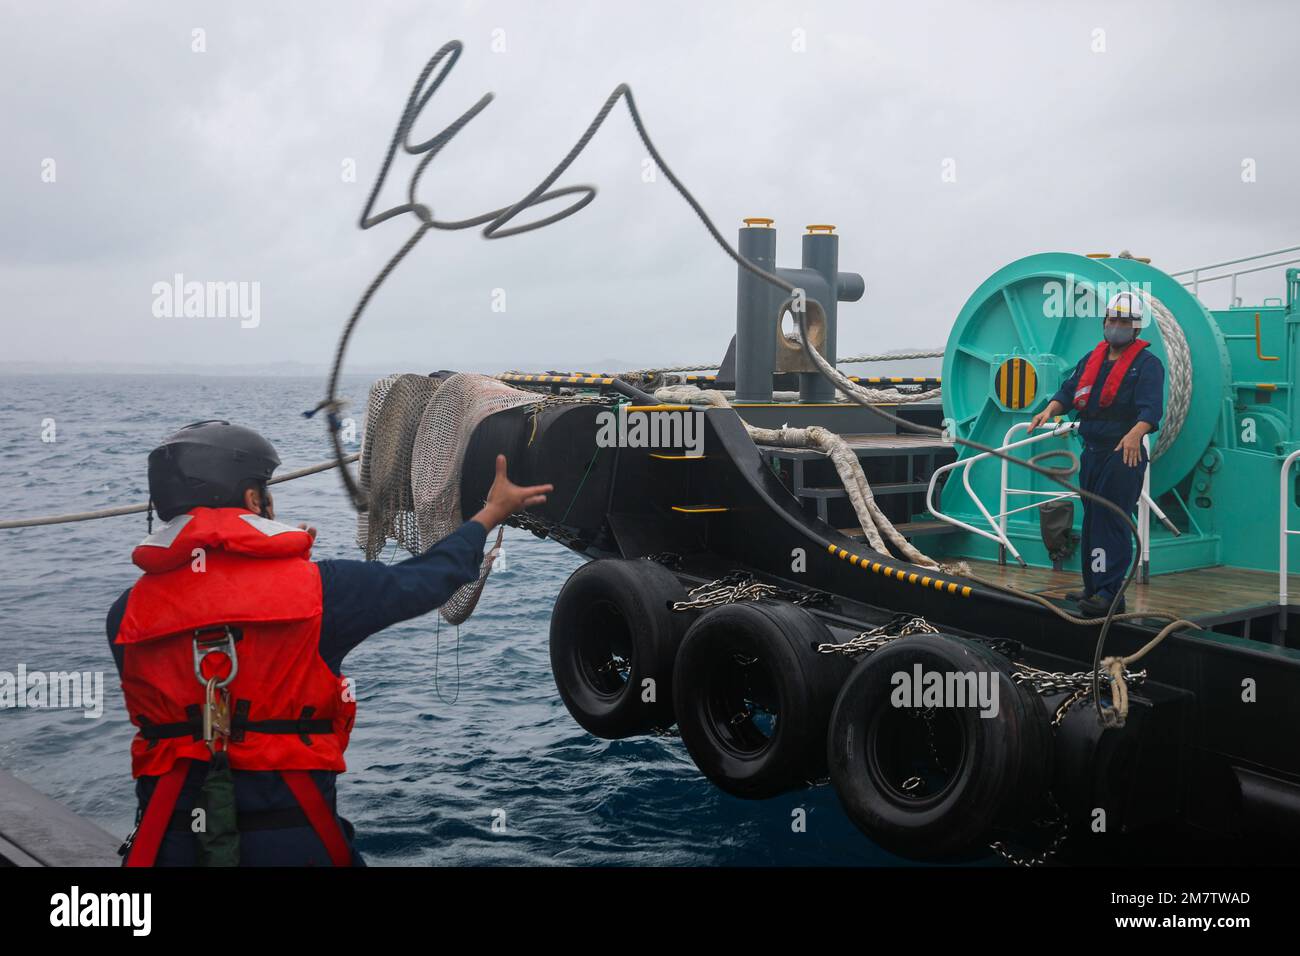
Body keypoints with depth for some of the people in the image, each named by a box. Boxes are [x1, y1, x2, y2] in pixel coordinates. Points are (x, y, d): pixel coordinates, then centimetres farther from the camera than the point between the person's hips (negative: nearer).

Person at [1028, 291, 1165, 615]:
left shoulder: (1147, 364, -6)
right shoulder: (1092, 360, 15)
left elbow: (1151, 408, -20)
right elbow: (1069, 392, 13)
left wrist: (1135, 433, -40)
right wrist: (1051, 409, -9)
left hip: (1124, 454, -7)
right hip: (1092, 452, 7)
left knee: (1111, 521, -12)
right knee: (1091, 519, 13)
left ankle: (1110, 592, -12)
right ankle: (1093, 587, 23)